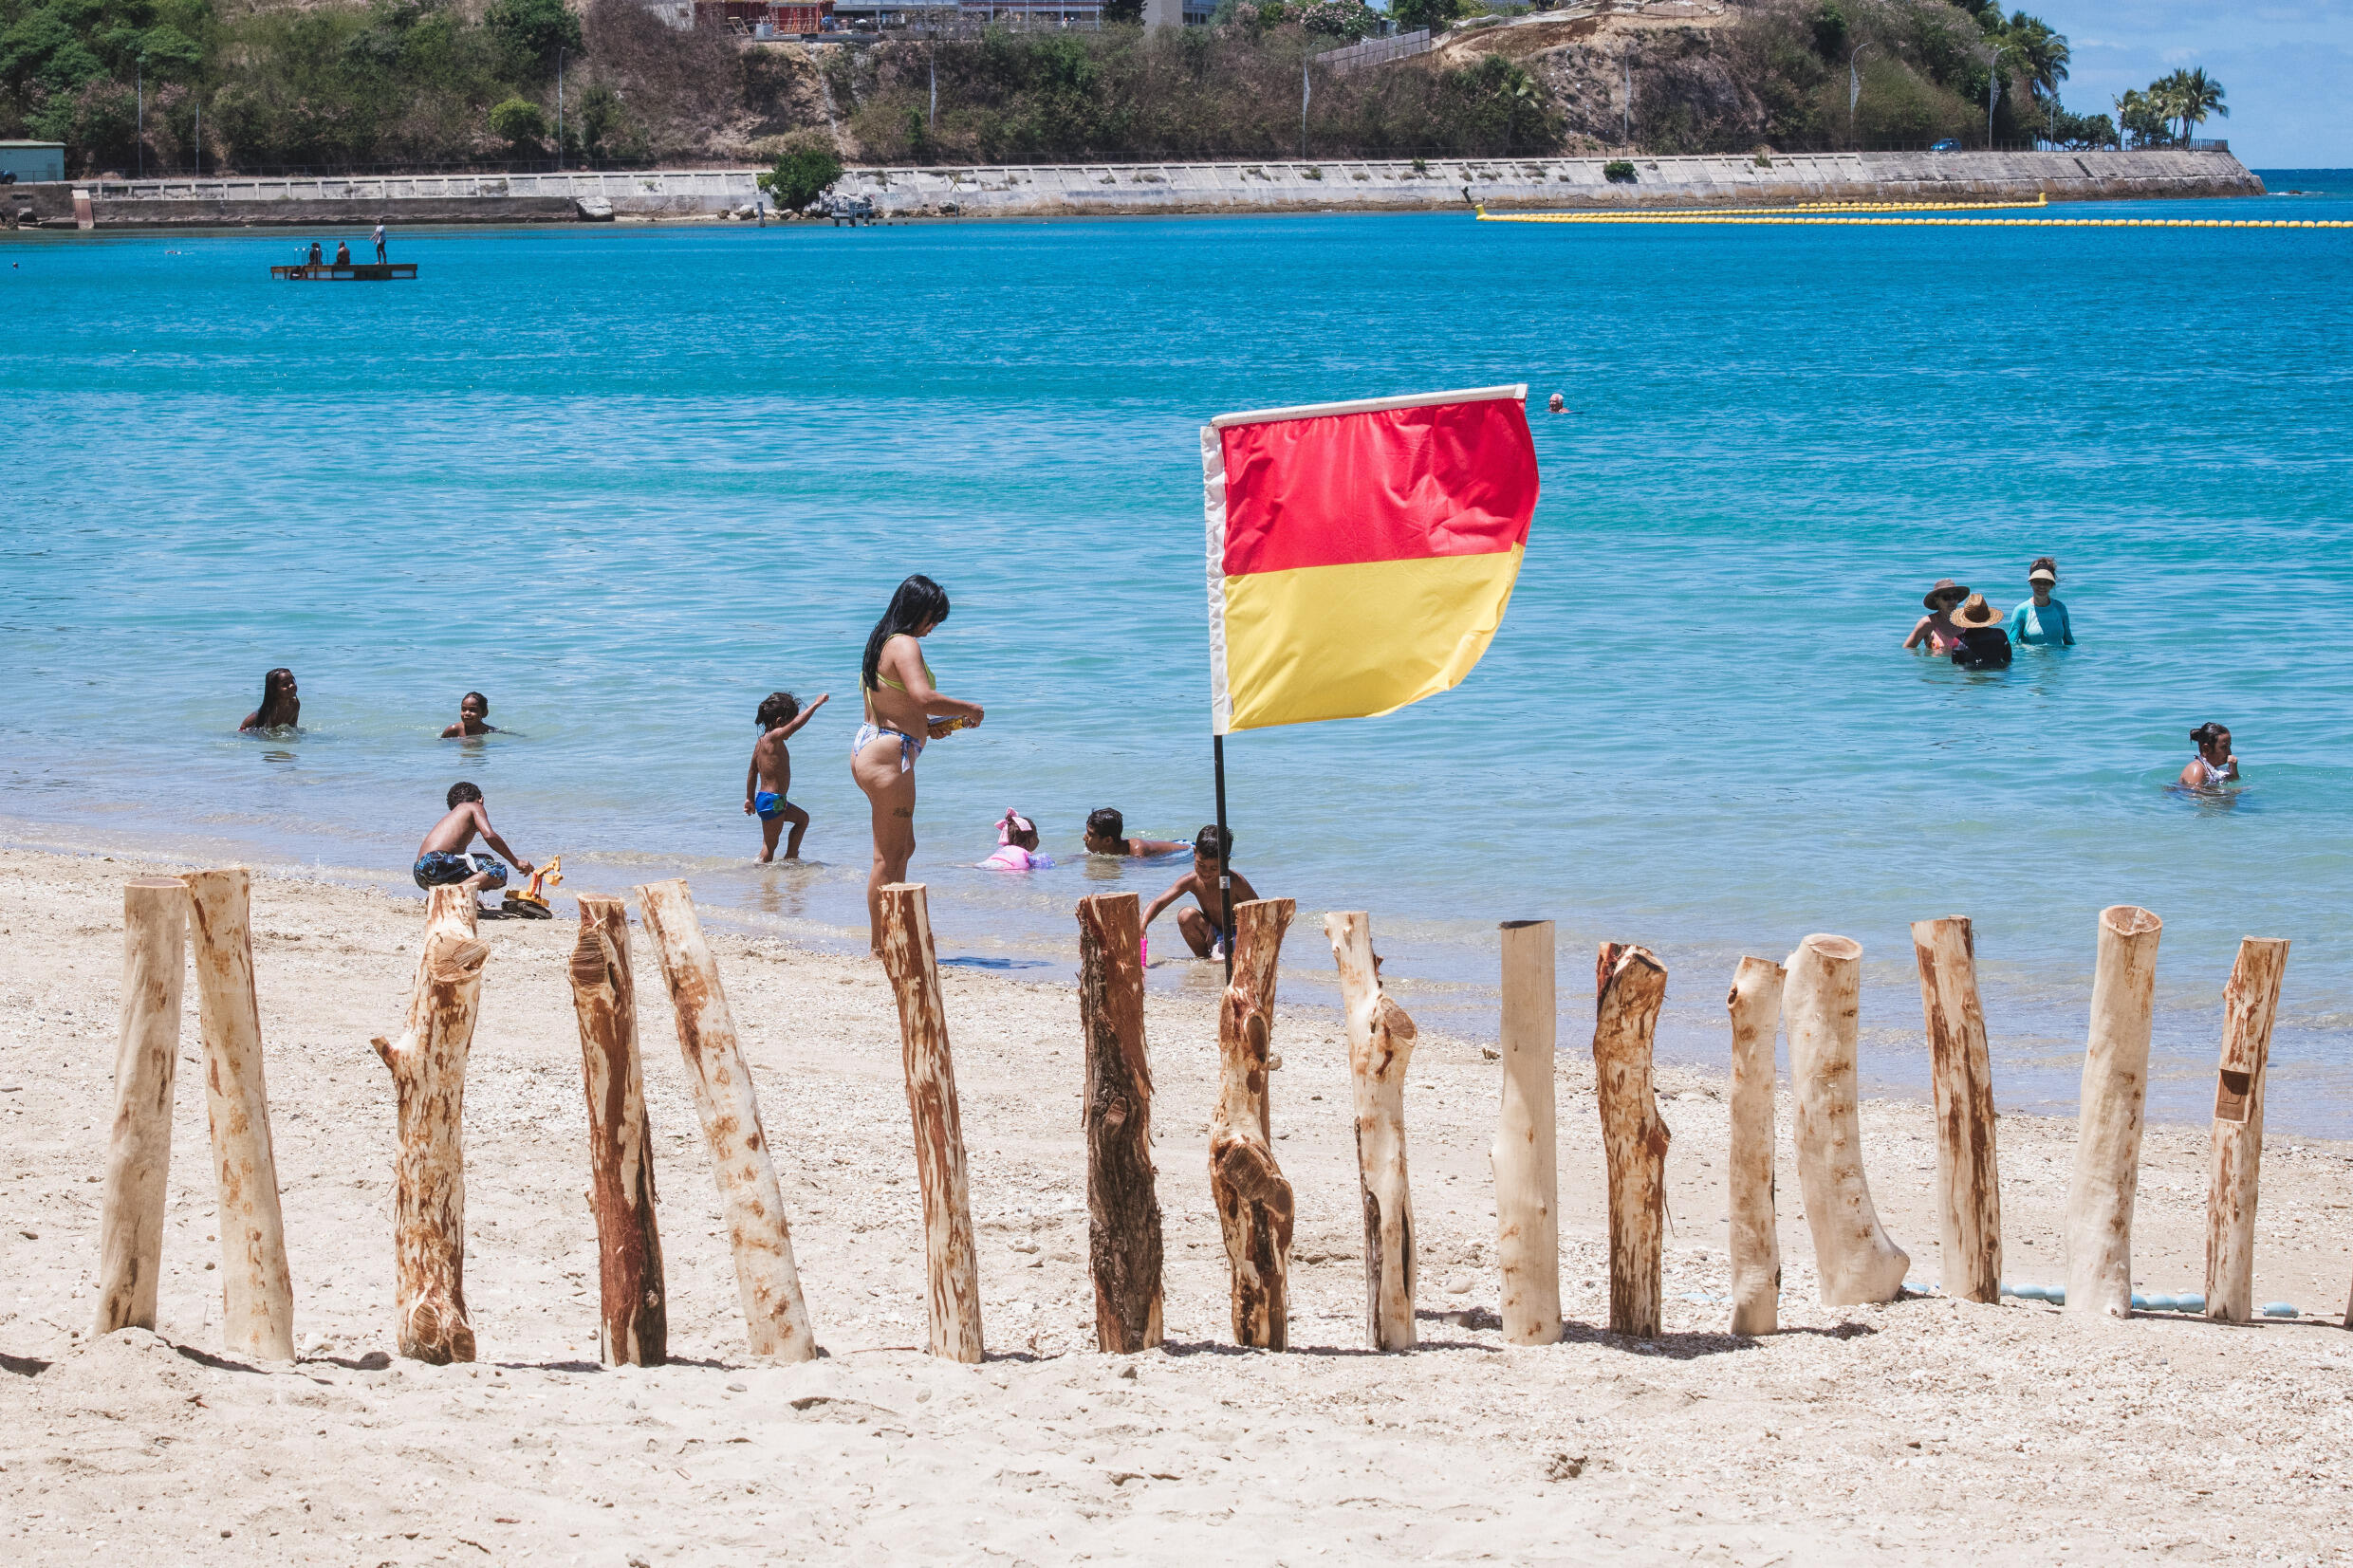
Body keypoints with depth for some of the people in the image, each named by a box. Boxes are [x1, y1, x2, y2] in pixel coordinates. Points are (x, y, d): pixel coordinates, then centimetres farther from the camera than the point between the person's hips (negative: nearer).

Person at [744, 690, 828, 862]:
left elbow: (753, 771, 18)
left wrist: (750, 799, 25)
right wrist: (816, 704, -25)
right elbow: (796, 724, -33)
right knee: (770, 843, 0)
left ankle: (791, 856, 29)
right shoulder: (774, 738, -19)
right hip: (771, 801, -10)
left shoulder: (761, 741, 11)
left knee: (802, 818, 25)